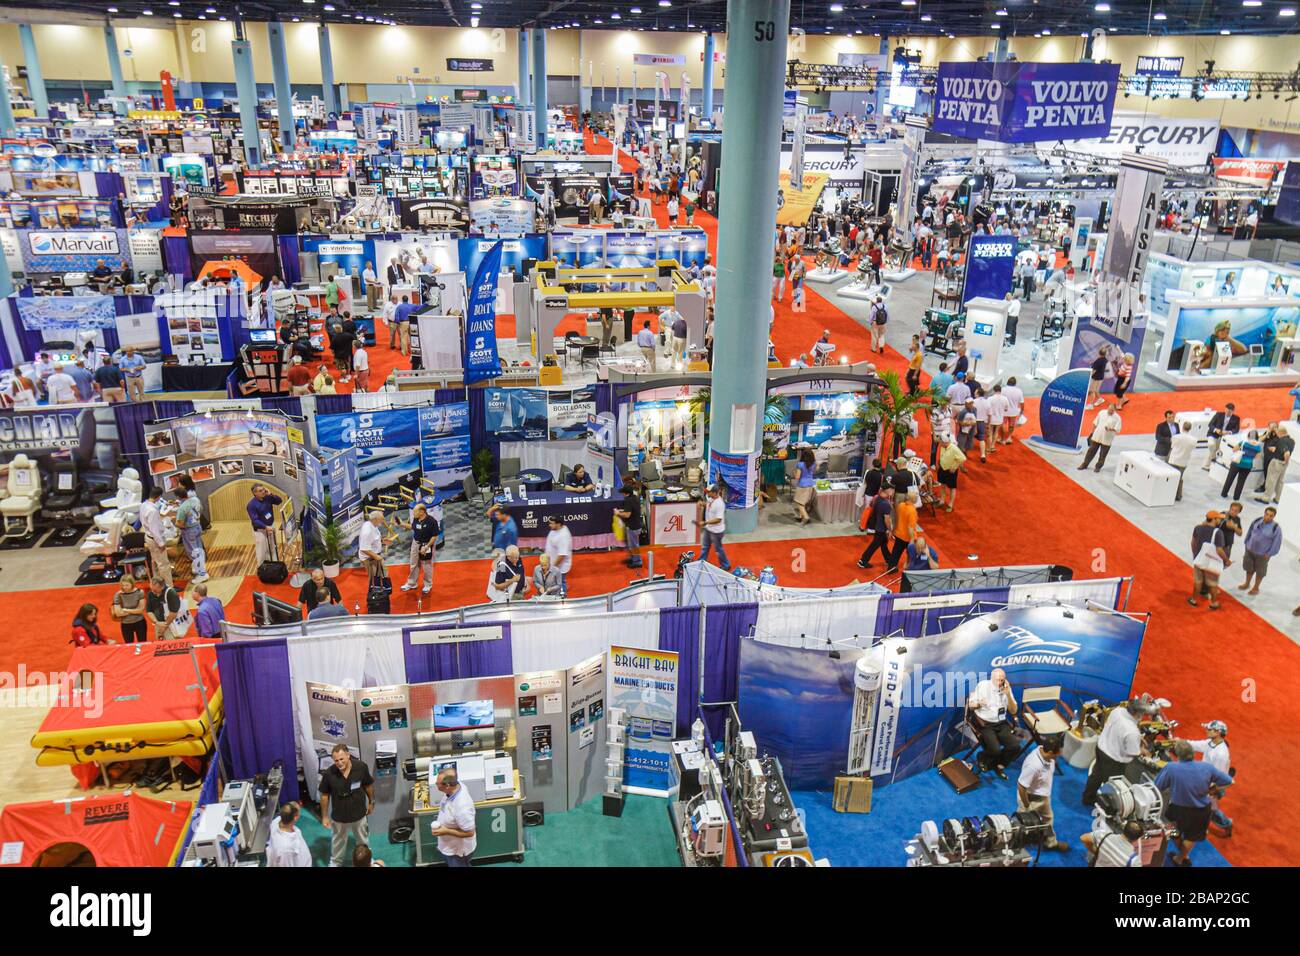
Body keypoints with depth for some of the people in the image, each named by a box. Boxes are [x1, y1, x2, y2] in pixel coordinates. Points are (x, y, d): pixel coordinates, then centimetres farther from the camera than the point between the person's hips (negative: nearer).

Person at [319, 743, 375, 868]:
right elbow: (324, 796, -11)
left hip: (359, 813, 1)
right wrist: (324, 816, -4)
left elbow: (369, 786, -6)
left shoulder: (361, 767, -25)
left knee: (363, 839, 25)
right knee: (338, 841, 25)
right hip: (338, 815, -1)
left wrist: (371, 802, 6)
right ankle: (335, 862, 53)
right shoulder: (328, 773, -27)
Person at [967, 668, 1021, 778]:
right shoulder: (982, 685, -3)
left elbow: (1013, 711, 2)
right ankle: (983, 757, 12)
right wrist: (979, 703, -24)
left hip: (1001, 723, 4)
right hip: (985, 723, -4)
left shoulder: (1006, 688, 5)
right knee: (995, 750, -25)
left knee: (1015, 746, -18)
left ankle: (999, 765, 9)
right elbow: (971, 705, 0)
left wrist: (1008, 695, -13)